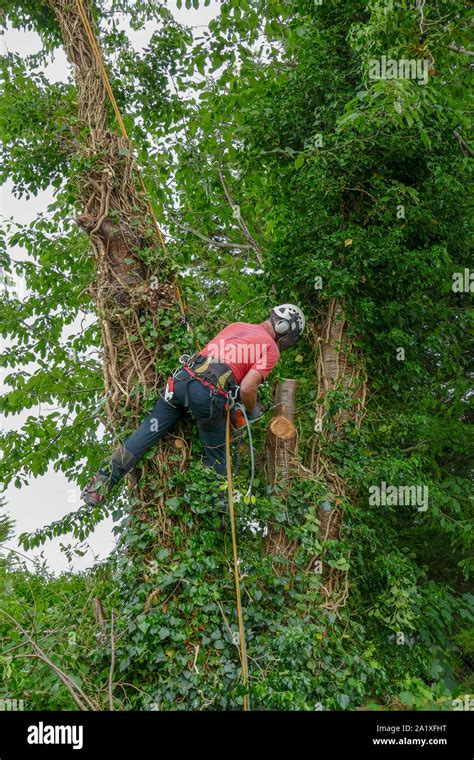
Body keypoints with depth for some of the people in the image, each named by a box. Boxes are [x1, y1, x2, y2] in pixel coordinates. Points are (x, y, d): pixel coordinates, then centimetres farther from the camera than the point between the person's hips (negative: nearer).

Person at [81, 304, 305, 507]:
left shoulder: (236, 326, 26)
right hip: (209, 395, -5)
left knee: (147, 432, 10)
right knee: (217, 458, 14)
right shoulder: (271, 349, 6)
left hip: (182, 378, 5)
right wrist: (253, 412, 14)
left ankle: (102, 481, 6)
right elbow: (247, 389, -6)